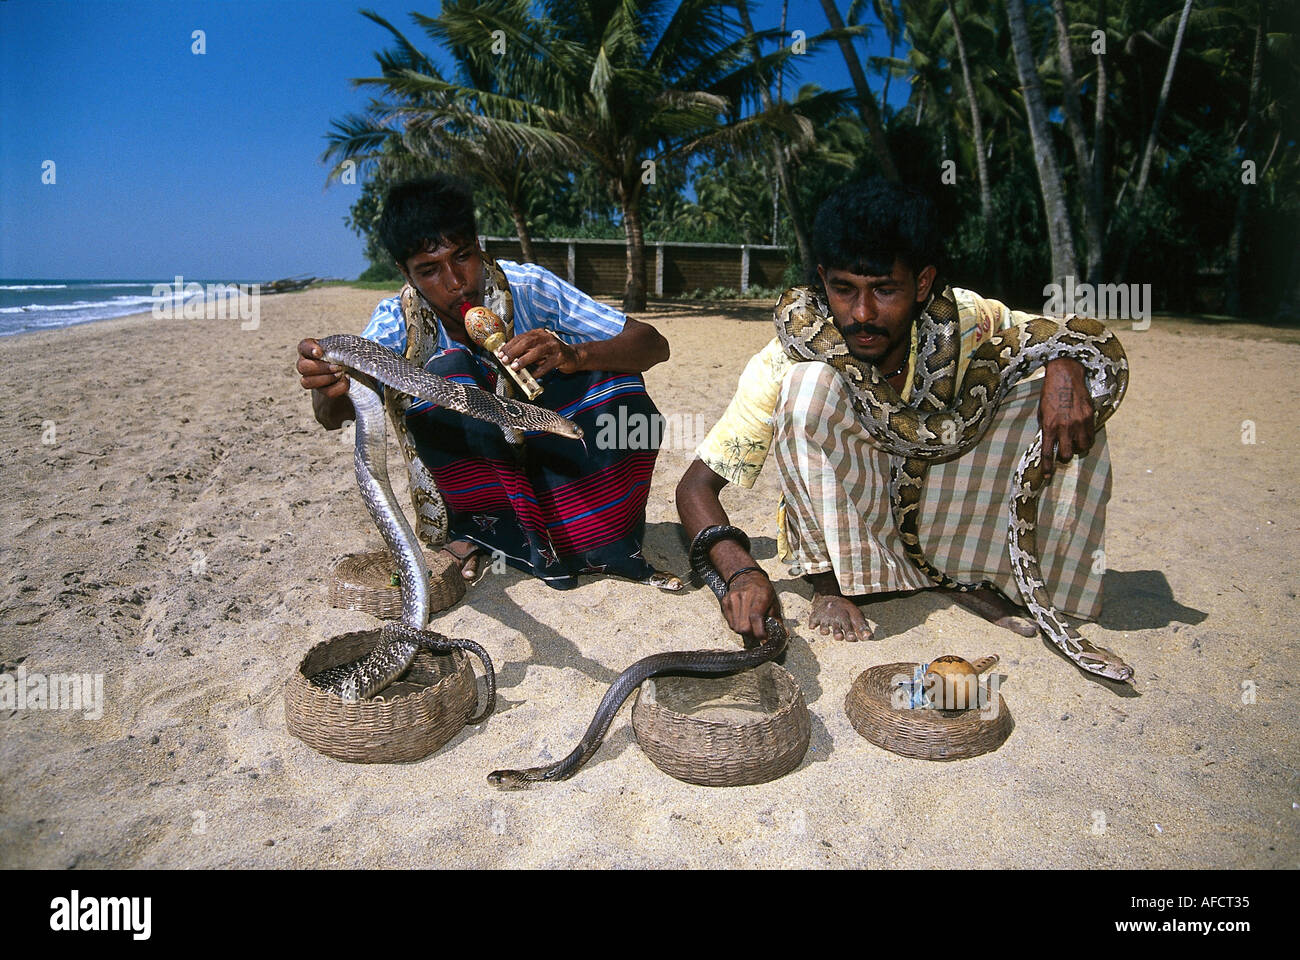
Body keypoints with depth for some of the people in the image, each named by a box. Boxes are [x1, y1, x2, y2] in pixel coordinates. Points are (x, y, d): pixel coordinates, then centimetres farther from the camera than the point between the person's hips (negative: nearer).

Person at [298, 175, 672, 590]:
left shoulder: (527, 287, -14)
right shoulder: (398, 320, -12)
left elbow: (654, 344, -17)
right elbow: (333, 416, -27)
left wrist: (575, 355, -37)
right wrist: (330, 391, -51)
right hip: (462, 475, -1)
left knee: (614, 376, -22)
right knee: (448, 370, -28)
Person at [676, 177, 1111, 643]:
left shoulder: (958, 321, -17)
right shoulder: (786, 363, -25)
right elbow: (695, 486, -23)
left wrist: (1064, 369, -26)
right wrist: (742, 572, -42)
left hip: (928, 513, 4)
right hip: (830, 529, -3)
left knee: (1065, 410, -13)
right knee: (812, 383, -32)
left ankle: (973, 573, -2)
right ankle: (832, 585, -19)